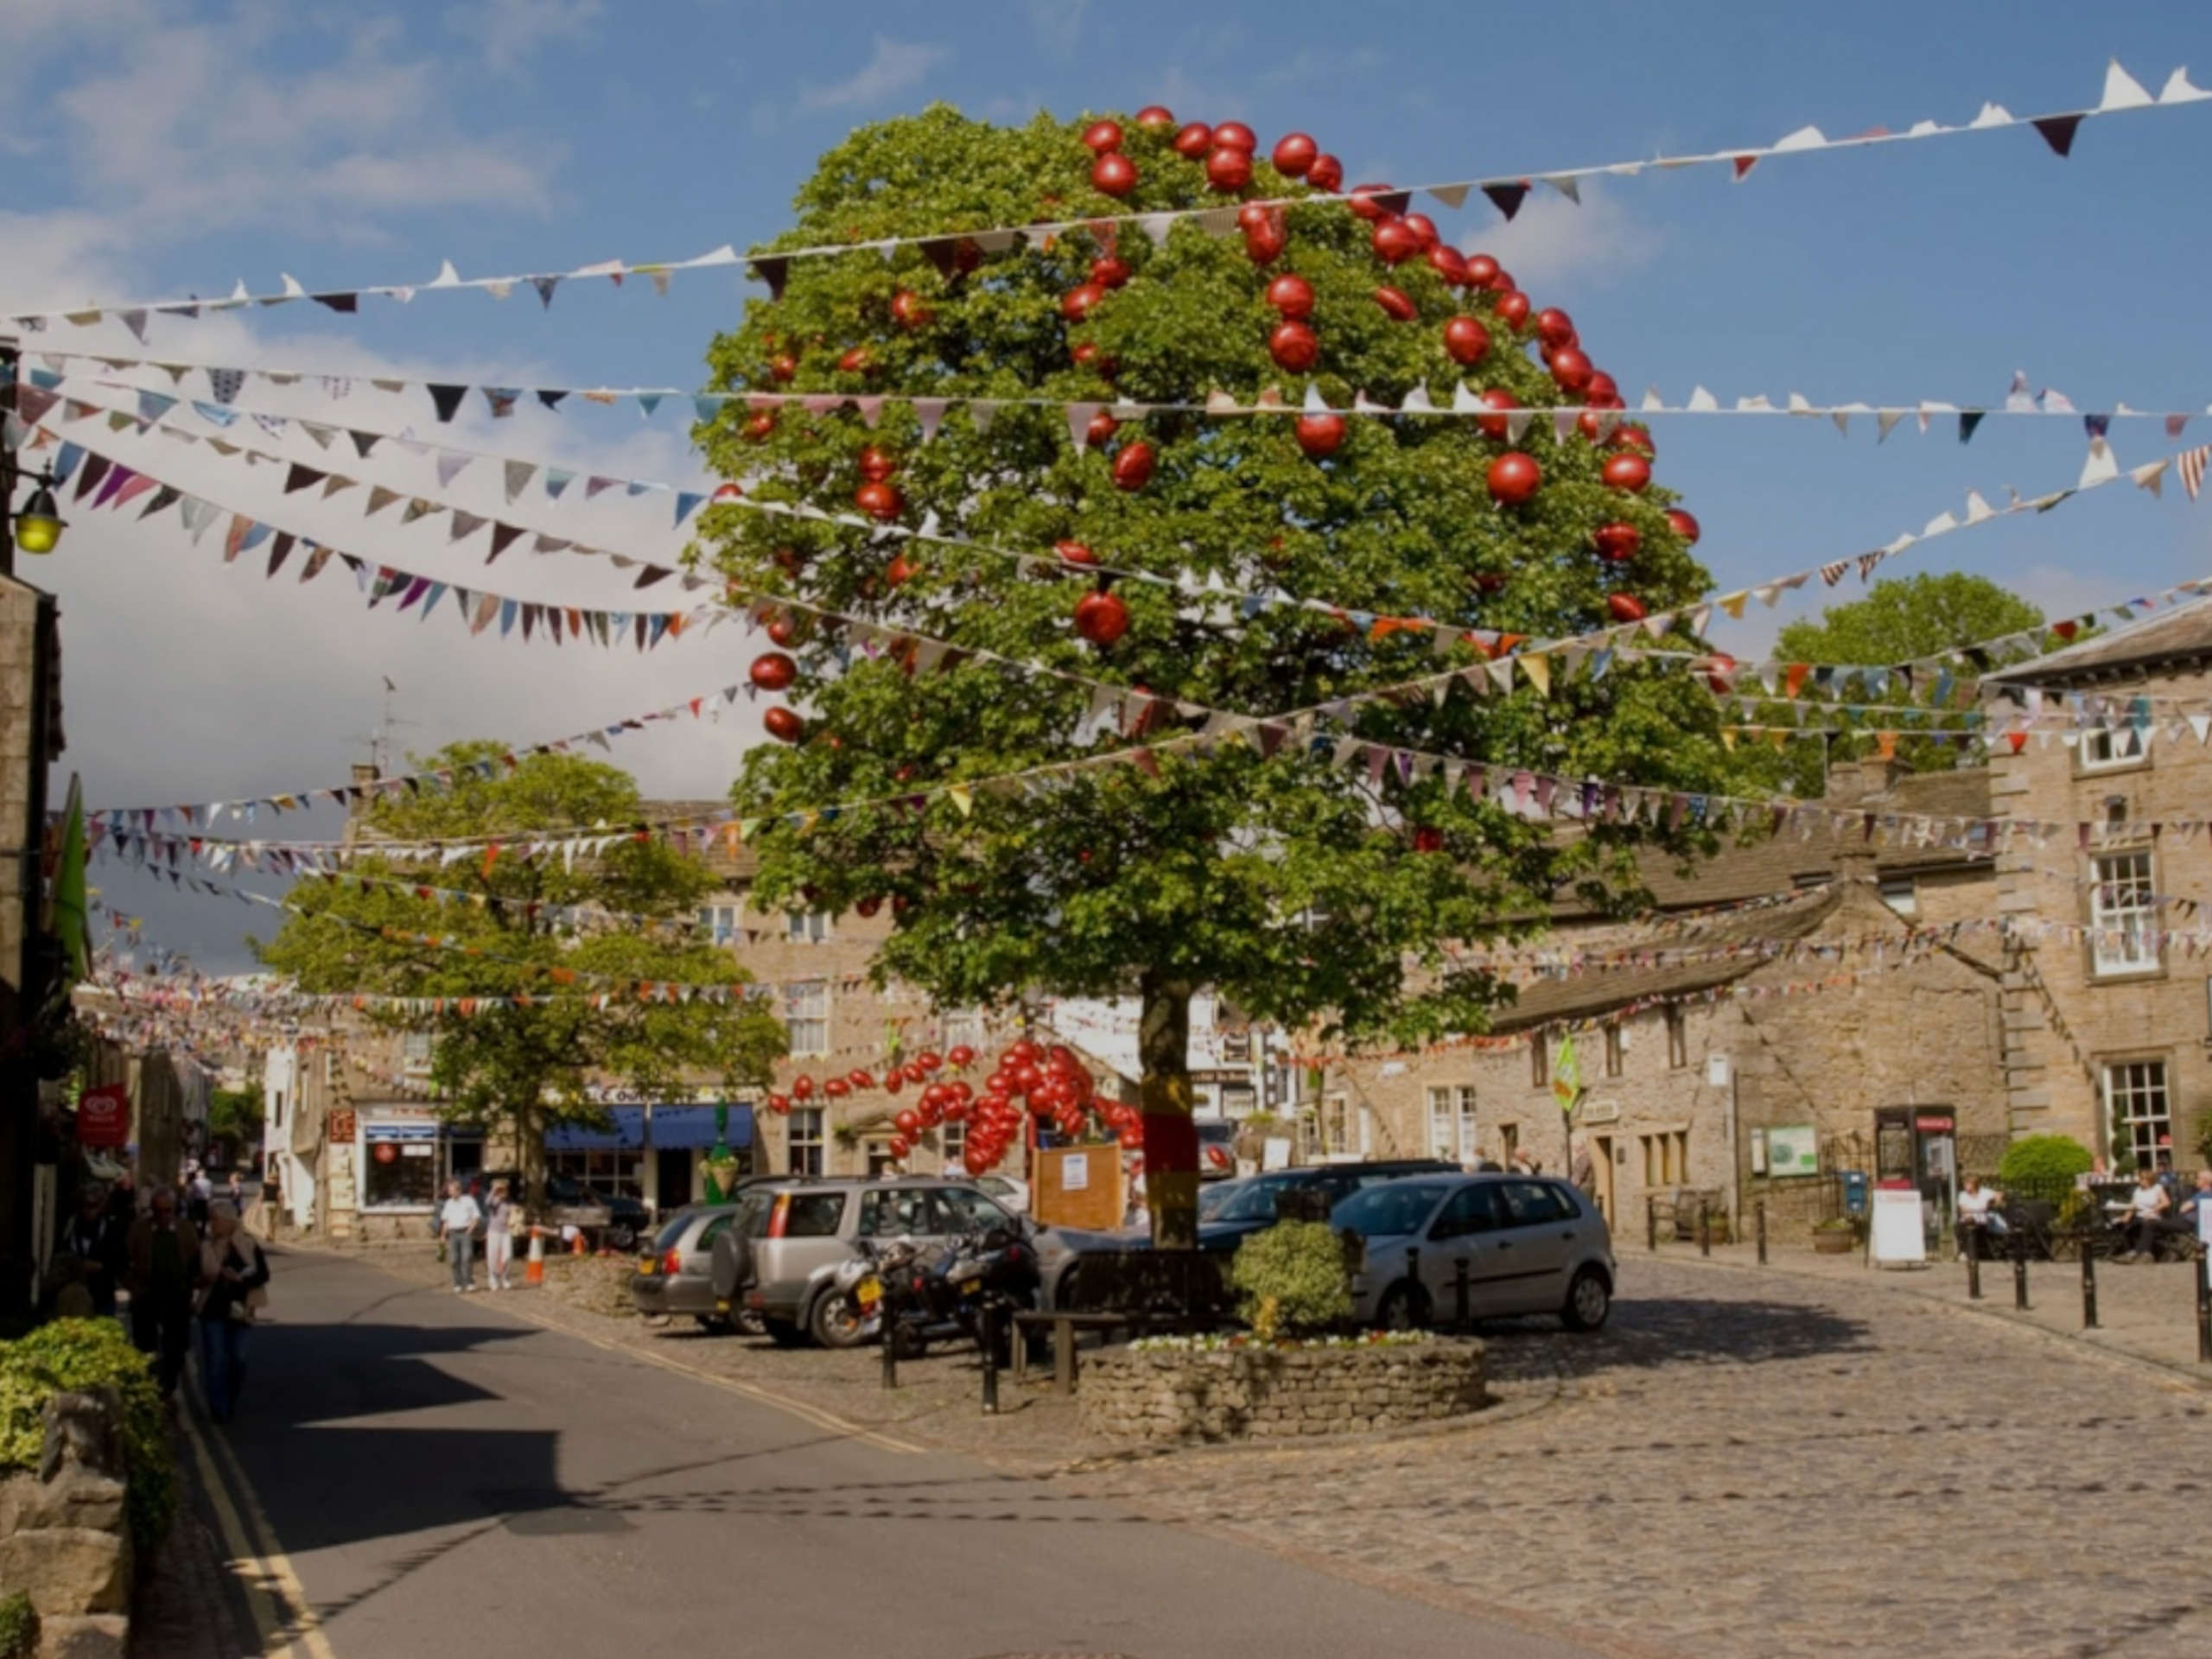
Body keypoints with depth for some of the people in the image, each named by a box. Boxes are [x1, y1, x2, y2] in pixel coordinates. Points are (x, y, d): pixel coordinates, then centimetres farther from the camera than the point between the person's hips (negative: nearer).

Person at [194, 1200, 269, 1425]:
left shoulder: (248, 1244, -2)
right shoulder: (206, 1248, 3)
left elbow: (263, 1274, -3)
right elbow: (193, 1276, 8)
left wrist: (241, 1278, -19)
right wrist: (201, 1279, -15)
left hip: (239, 1309, 0)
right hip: (213, 1309, 0)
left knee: (238, 1359, 5)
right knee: (215, 1360, -5)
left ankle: (231, 1403, 26)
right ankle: (219, 1409, 1)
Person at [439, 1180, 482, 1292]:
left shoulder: (469, 1201, 3)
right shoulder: (449, 1203, 15)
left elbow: (476, 1217, 2)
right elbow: (446, 1220, 18)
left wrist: (470, 1230, -10)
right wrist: (443, 1234, 8)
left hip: (466, 1232, -4)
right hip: (453, 1233, 4)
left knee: (466, 1258, -14)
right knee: (454, 1260, -1)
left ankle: (469, 1283, -11)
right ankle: (458, 1285, 3)